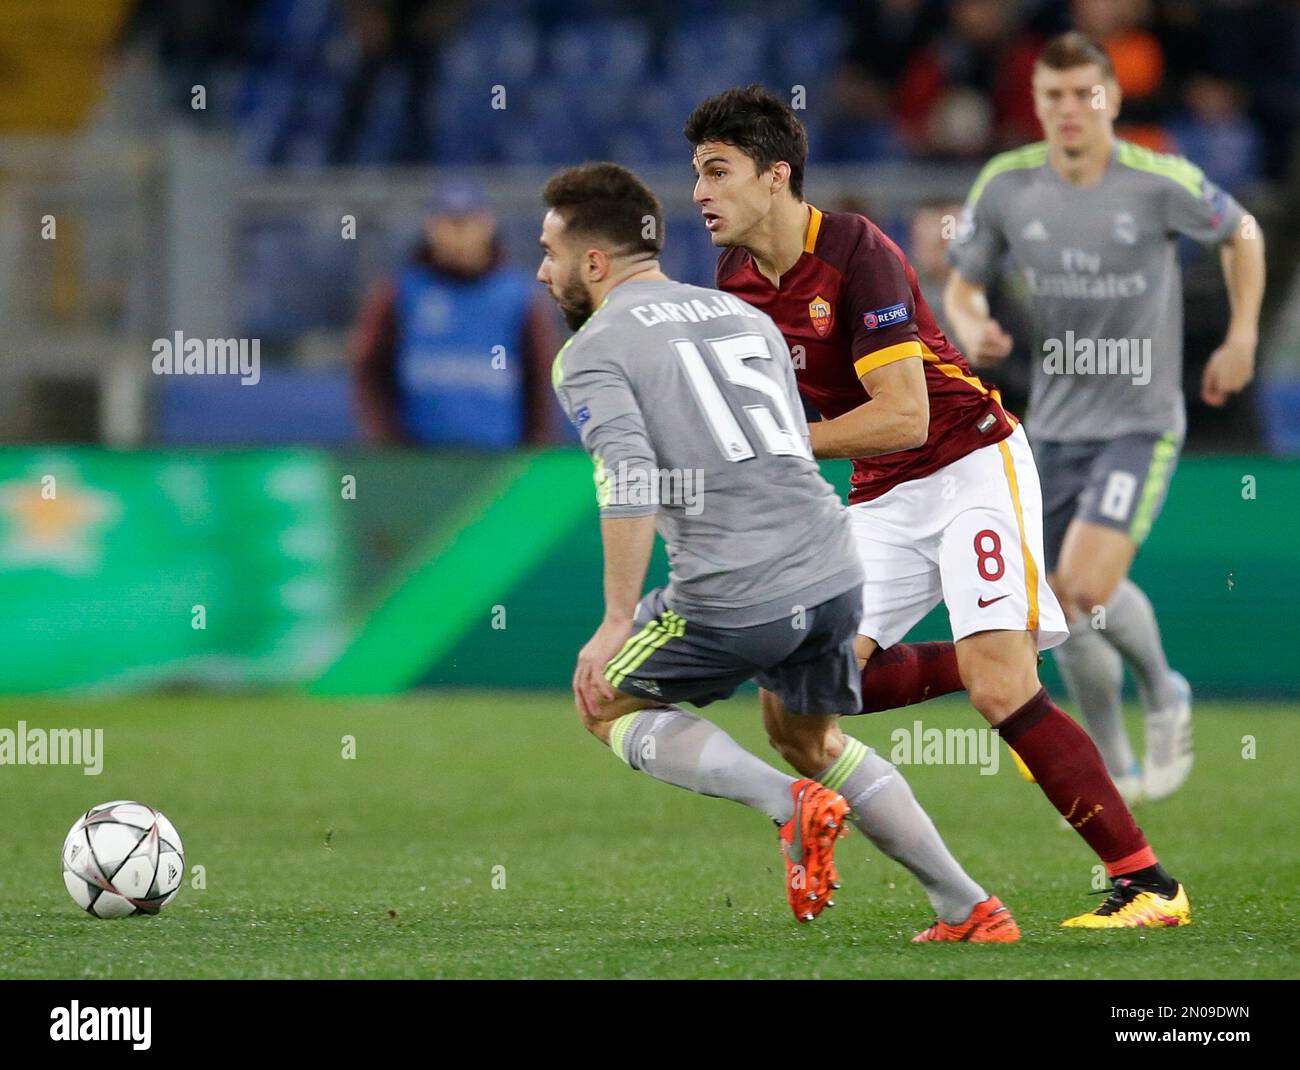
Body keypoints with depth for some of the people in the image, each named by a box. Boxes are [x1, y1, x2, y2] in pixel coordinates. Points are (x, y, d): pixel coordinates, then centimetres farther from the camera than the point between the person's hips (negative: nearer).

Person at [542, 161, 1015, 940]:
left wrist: (617, 625, -12)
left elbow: (632, 485, -15)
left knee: (607, 705, 16)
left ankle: (788, 802, -5)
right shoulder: (746, 316, 22)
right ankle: (970, 909, 19)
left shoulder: (594, 349, -1)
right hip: (836, 576, 7)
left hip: (733, 598, -7)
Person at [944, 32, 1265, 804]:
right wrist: (972, 329, -14)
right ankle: (1116, 774, 26)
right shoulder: (1006, 186, -5)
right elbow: (964, 283, 9)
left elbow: (1242, 234, 6)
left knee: (1090, 585, -20)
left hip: (1141, 421, -4)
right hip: (1055, 422, 4)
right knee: (1069, 620, 6)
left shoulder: (1161, 182, -13)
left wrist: (1241, 341, 1)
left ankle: (1164, 695, 10)